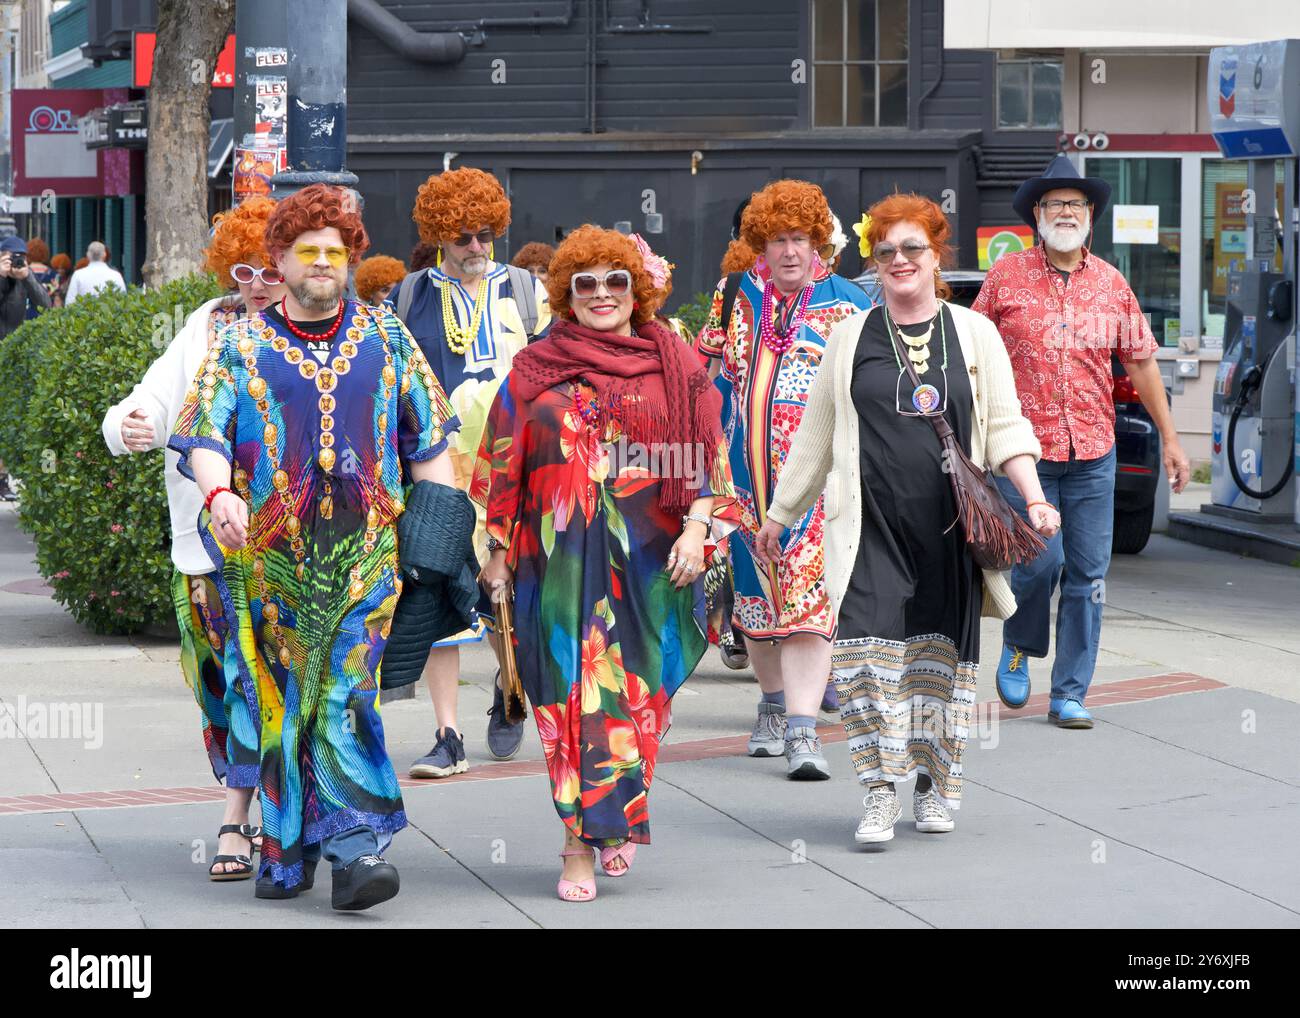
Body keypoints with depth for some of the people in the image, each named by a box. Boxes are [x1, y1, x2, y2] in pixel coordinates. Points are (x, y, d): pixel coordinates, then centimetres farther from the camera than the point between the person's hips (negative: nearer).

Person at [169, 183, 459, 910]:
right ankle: (287, 851, 12)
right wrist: (219, 492, -22)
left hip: (365, 550, 0)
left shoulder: (387, 338, 12)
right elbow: (203, 434, -1)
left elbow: (428, 439, 15)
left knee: (350, 693, -12)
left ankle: (358, 847, -16)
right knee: (281, 698, 2)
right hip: (270, 552, 1)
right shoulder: (242, 346, 9)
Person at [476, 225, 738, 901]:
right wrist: (498, 552, 6)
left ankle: (614, 819, 19)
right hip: (559, 558, 0)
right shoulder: (533, 370, 8)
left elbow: (706, 457, 7)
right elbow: (502, 466, 10)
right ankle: (580, 843, -1)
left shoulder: (676, 367, 8)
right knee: (572, 688, -3)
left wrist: (696, 529, -5)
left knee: (634, 689, 1)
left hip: (650, 556, 0)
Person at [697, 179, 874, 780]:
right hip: (744, 470, 4)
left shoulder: (846, 304, 2)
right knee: (753, 589, 10)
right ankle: (774, 704, 29)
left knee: (809, 592, -13)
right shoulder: (734, 297, 10)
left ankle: (802, 730, -17)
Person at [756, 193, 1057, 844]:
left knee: (942, 653, 5)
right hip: (871, 526, 0)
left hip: (949, 526, 1)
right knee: (869, 650, -14)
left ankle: (935, 784, 18)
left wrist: (1034, 498, -8)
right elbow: (814, 435, 16)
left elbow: (1004, 427, 7)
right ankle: (881, 792, -9)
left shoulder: (973, 333, 8)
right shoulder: (850, 337, 9)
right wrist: (779, 515, 18)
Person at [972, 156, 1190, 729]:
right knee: (1040, 560, -11)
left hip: (1093, 453, 3)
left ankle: (1069, 695, 10)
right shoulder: (1007, 277, 1)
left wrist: (1169, 437, 14)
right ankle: (1019, 646, 20)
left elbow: (1140, 361, 14)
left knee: (1088, 573, 1)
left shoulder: (1111, 284, 9)